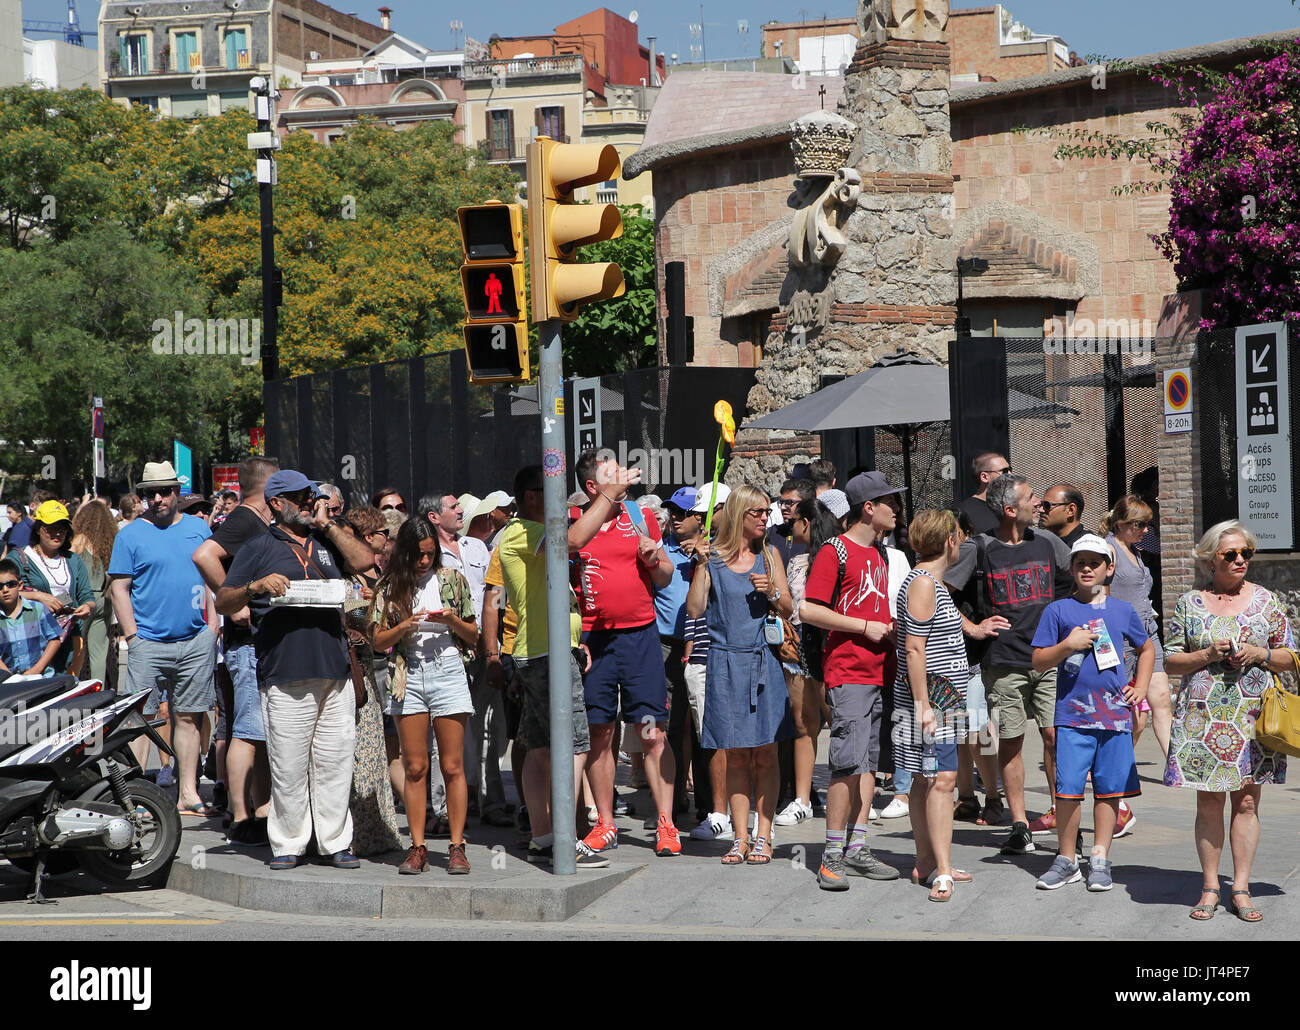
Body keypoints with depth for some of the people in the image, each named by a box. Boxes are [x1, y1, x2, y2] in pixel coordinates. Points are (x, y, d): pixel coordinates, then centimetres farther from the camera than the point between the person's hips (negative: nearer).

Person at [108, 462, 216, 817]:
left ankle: (187, 794, 12)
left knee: (189, 717, 7)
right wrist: (132, 635, -8)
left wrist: (213, 625, 9)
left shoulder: (199, 528, 12)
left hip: (197, 642, 3)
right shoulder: (131, 534, 1)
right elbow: (119, 587, -1)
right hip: (150, 643, -3)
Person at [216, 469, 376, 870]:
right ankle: (288, 843, 5)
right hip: (285, 675, -4)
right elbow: (222, 603, 4)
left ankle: (336, 841, 10)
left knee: (335, 761, 3)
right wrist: (256, 587, -15)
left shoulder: (325, 542, 21)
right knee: (288, 765, -4)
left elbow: (364, 561, 3)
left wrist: (326, 524, 6)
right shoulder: (258, 547, 8)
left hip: (335, 672, 4)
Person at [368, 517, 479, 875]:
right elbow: (377, 641, 5)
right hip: (409, 677, 1)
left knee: (452, 766, -2)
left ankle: (457, 846, 2)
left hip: (448, 672, -1)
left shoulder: (451, 579, 8)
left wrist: (452, 620, -9)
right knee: (415, 767, 1)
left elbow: (473, 635, 11)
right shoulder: (389, 586, 7)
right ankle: (418, 847, 6)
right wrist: (404, 627, -12)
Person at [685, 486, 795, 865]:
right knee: (736, 757, 4)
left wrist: (772, 592, -11)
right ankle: (740, 838, 9)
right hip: (725, 662, -1)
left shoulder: (768, 557, 9)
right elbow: (694, 609, -5)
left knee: (765, 753, 0)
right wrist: (701, 565, -12)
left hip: (763, 662, 1)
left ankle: (763, 836, 6)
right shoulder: (713, 557, 3)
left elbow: (788, 610, 8)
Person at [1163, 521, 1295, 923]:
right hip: (1203, 716, 0)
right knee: (1208, 801, 2)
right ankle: (1210, 887, 10)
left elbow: (1290, 658, 10)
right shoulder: (1189, 603, 6)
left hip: (1252, 715, 0)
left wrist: (1259, 654, -9)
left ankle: (1241, 889, 7)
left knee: (1247, 800, 0)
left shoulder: (1266, 600, 7)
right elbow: (1170, 662, 6)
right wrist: (1207, 655, -10)